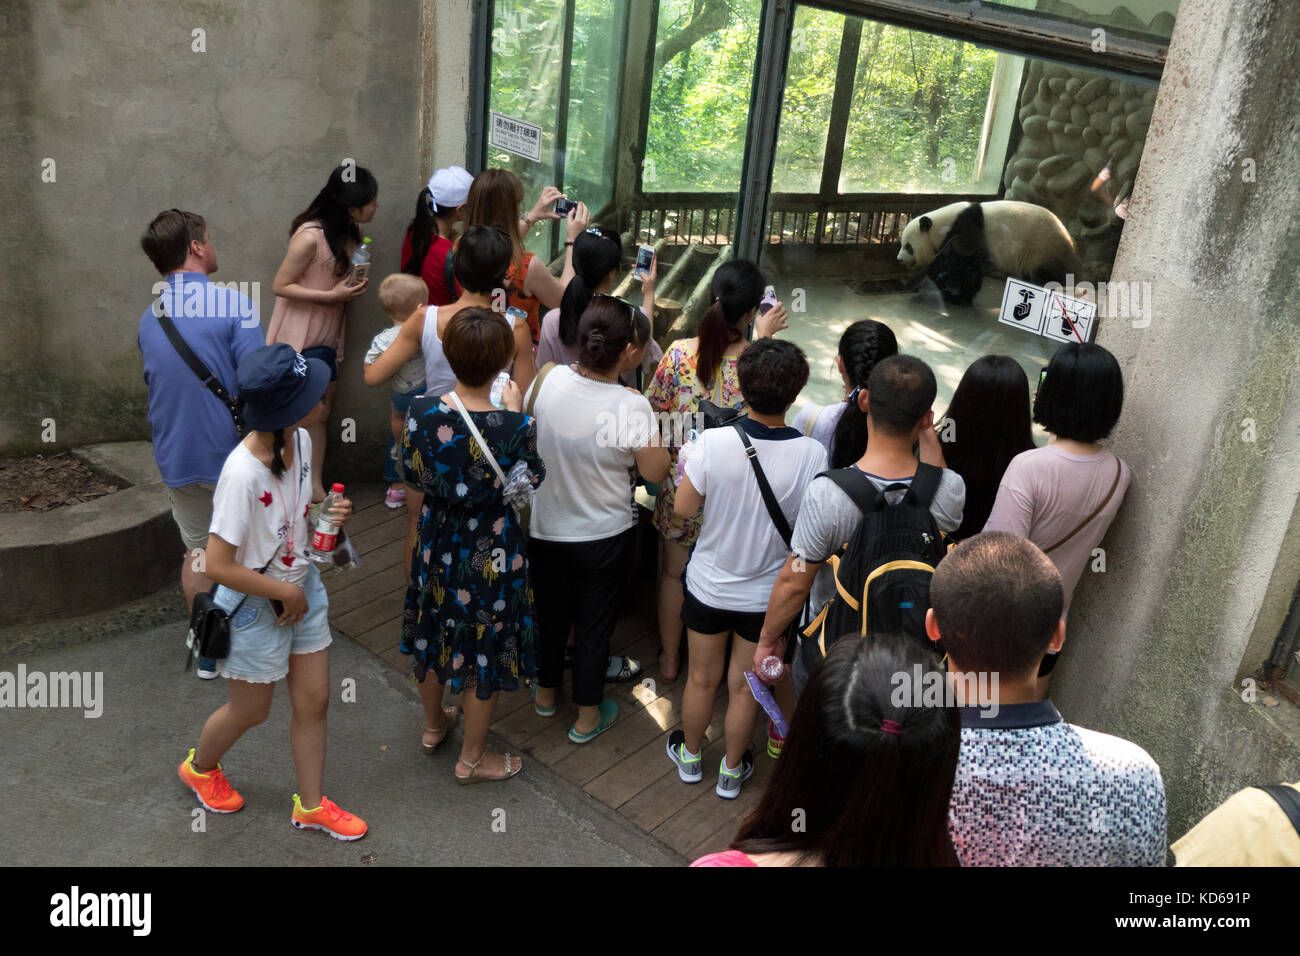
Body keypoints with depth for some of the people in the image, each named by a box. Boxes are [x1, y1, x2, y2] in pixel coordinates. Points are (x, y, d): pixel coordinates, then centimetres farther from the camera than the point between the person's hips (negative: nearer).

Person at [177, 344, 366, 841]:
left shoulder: (300, 441, -9)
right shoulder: (242, 473, -33)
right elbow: (219, 566, -29)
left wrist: (328, 512, -10)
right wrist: (286, 593, -19)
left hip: (303, 588, 7)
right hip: (257, 608, -6)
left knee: (313, 701, 16)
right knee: (250, 711, 17)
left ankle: (310, 804, 36)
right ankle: (200, 766, 51)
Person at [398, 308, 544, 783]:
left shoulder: (422, 411, -18)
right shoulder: (515, 427, -28)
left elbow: (412, 472, -2)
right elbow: (533, 479, -9)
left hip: (437, 542, 4)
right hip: (491, 554, -4)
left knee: (433, 632, 27)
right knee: (485, 647, 16)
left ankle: (433, 725, 52)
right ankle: (472, 759, 34)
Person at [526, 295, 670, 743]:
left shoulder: (550, 380, -16)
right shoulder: (632, 406, -27)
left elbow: (524, 421, 5)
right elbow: (655, 471, -17)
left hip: (546, 527, 4)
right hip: (605, 536, -3)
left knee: (550, 609, 25)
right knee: (594, 622, 16)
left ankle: (545, 693, 48)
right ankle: (588, 716, 34)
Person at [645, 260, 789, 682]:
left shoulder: (679, 352, -18)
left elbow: (654, 411, -4)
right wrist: (762, 338, 11)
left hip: (680, 488, 1)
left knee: (673, 573, 23)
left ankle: (669, 659, 40)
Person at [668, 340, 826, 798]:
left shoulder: (713, 442, -25)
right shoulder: (812, 454, -22)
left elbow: (683, 507, -12)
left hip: (709, 585, 0)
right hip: (767, 593, 0)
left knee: (702, 678, 22)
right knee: (744, 686, 20)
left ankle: (690, 755, 45)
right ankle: (732, 770, 40)